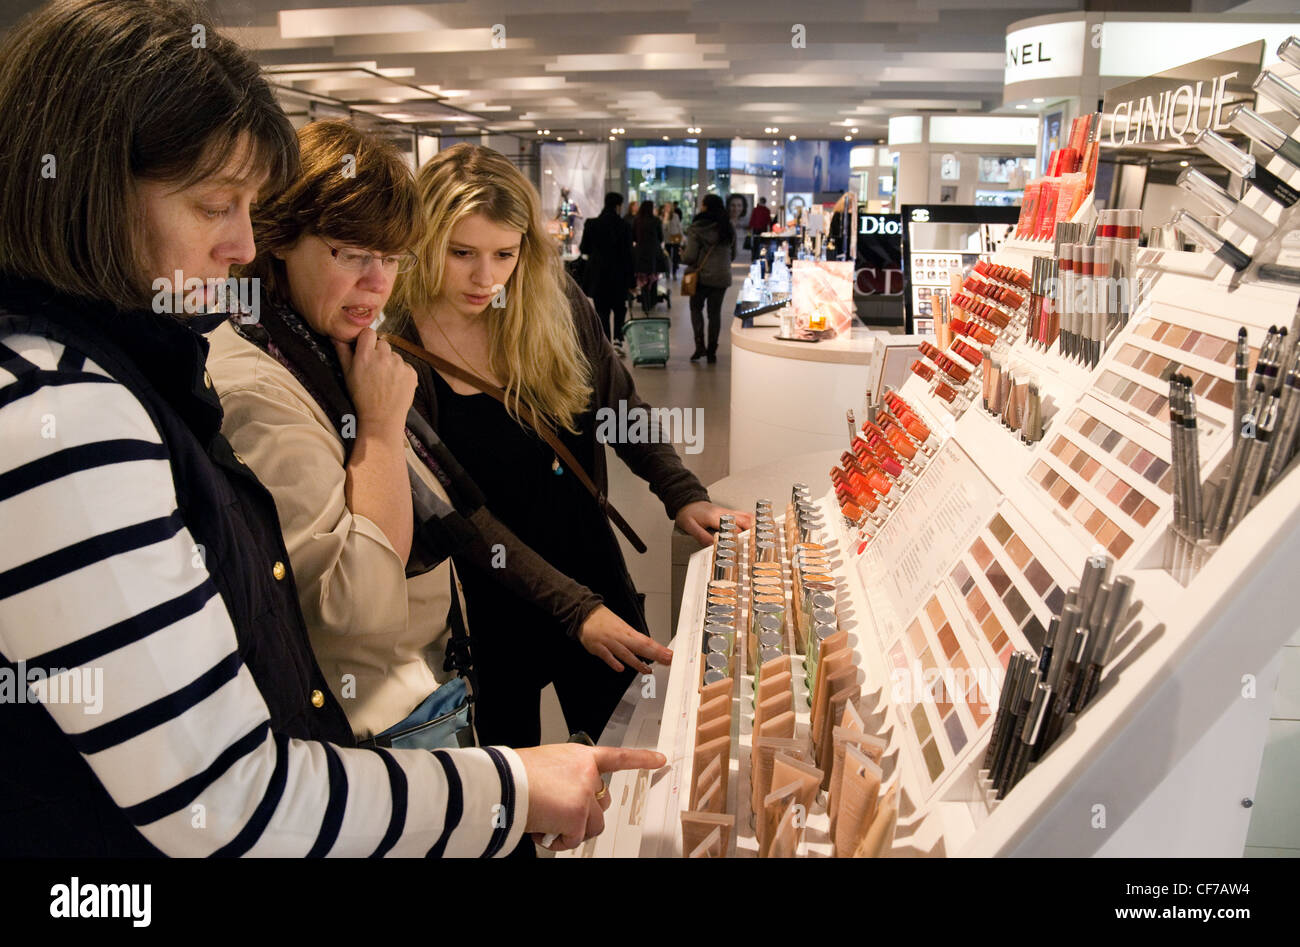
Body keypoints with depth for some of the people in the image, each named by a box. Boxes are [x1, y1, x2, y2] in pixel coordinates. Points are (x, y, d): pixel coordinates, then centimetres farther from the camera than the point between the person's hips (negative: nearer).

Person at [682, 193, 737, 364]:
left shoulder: (696, 228, -12)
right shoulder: (728, 229, 5)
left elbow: (690, 257, -14)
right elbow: (733, 255, 15)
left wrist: (682, 255, 7)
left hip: (701, 275, -3)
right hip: (722, 277, 4)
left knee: (696, 308, 16)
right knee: (715, 313, 10)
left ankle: (700, 345, 2)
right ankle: (711, 351, 13)